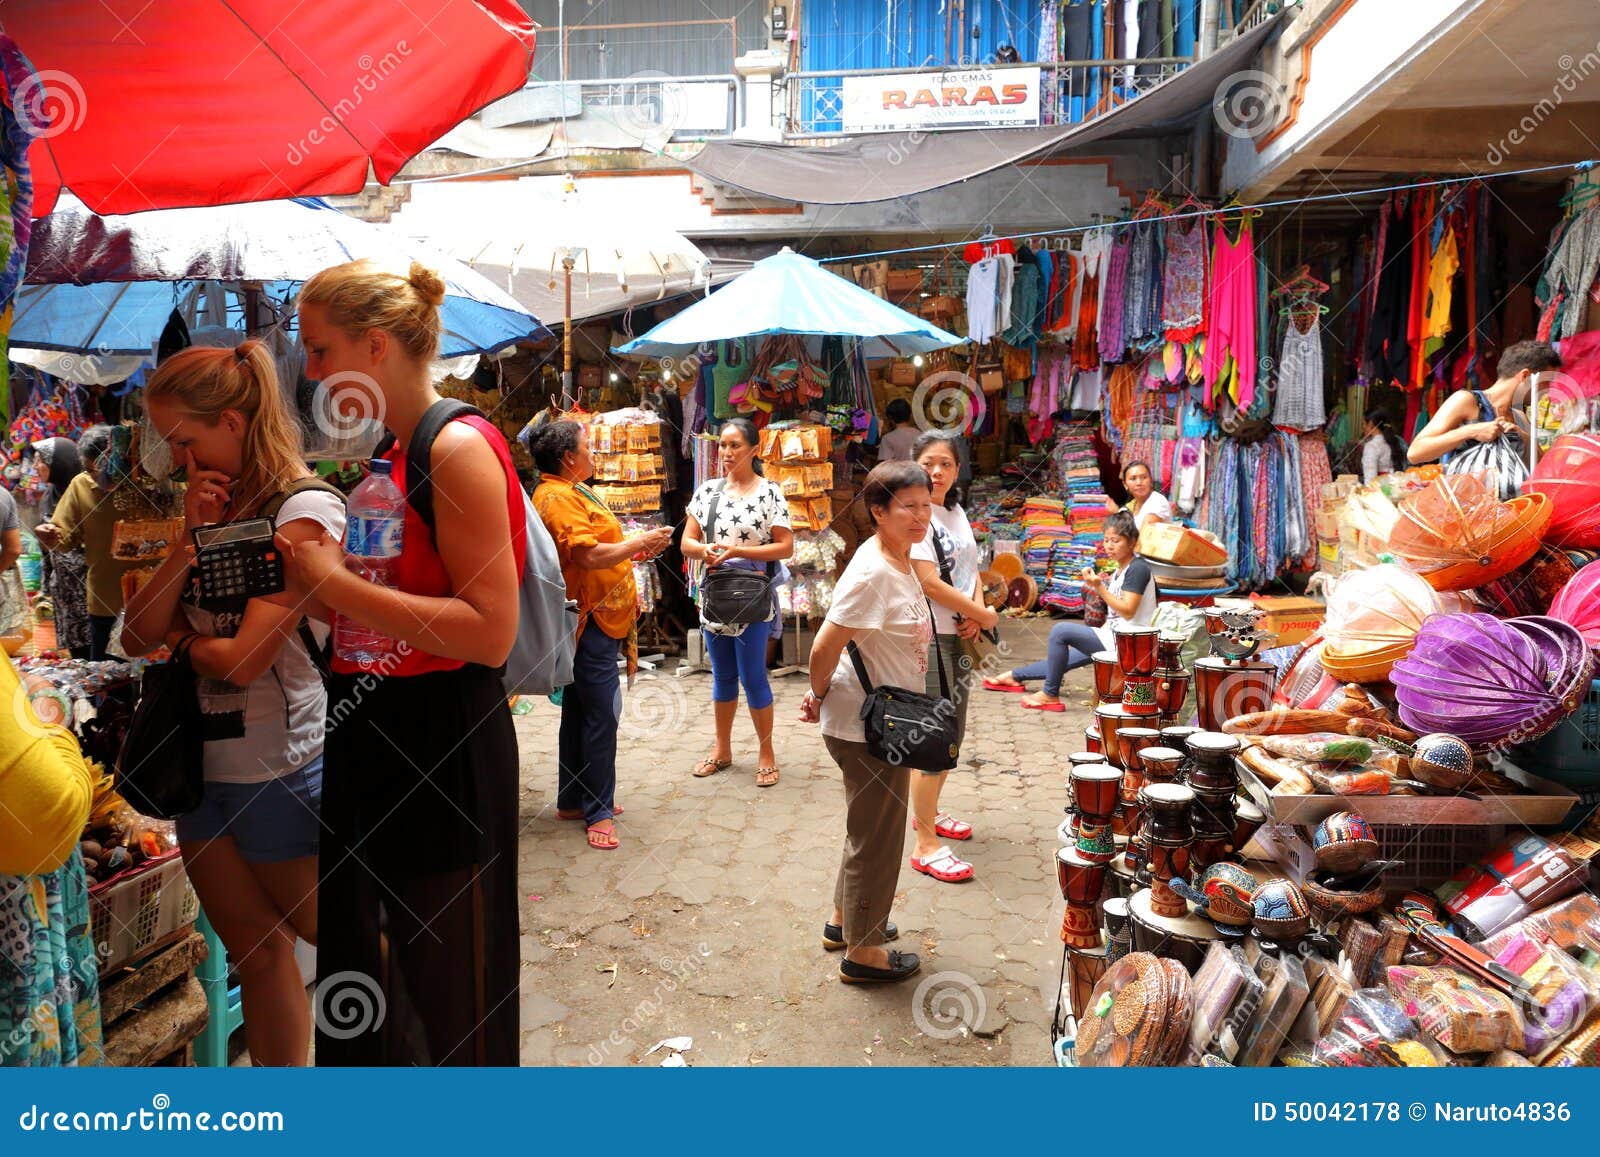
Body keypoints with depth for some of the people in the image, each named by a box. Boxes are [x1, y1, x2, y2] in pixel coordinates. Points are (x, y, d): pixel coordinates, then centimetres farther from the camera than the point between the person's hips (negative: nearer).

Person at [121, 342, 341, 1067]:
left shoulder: (304, 508, -15)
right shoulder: (214, 506, 8)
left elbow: (245, 658, -21)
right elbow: (137, 635, 2)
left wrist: (182, 639, -1)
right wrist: (191, 541, -9)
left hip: (281, 770, -7)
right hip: (203, 764, 7)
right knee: (256, 953, 16)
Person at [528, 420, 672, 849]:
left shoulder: (574, 491, 17)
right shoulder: (558, 497, -17)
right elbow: (589, 556, -26)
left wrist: (638, 548, 13)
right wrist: (640, 542, -15)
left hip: (601, 618, 11)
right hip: (589, 621, -11)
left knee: (579, 712, 16)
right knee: (601, 714, -7)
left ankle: (573, 800, 26)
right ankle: (598, 811, 1)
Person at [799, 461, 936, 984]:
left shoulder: (901, 563, 5)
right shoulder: (871, 572, -26)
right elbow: (824, 648, -25)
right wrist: (819, 696, -9)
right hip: (867, 728, -10)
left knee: (870, 828, 24)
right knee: (877, 836, 6)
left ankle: (846, 919, 43)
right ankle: (862, 950, 24)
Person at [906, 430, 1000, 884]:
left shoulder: (956, 513, 11)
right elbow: (929, 582, -21)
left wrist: (975, 613, -5)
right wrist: (985, 614, -11)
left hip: (960, 637, 9)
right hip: (928, 639, -9)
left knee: (953, 732, 18)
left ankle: (927, 811, 36)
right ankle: (926, 846, 2)